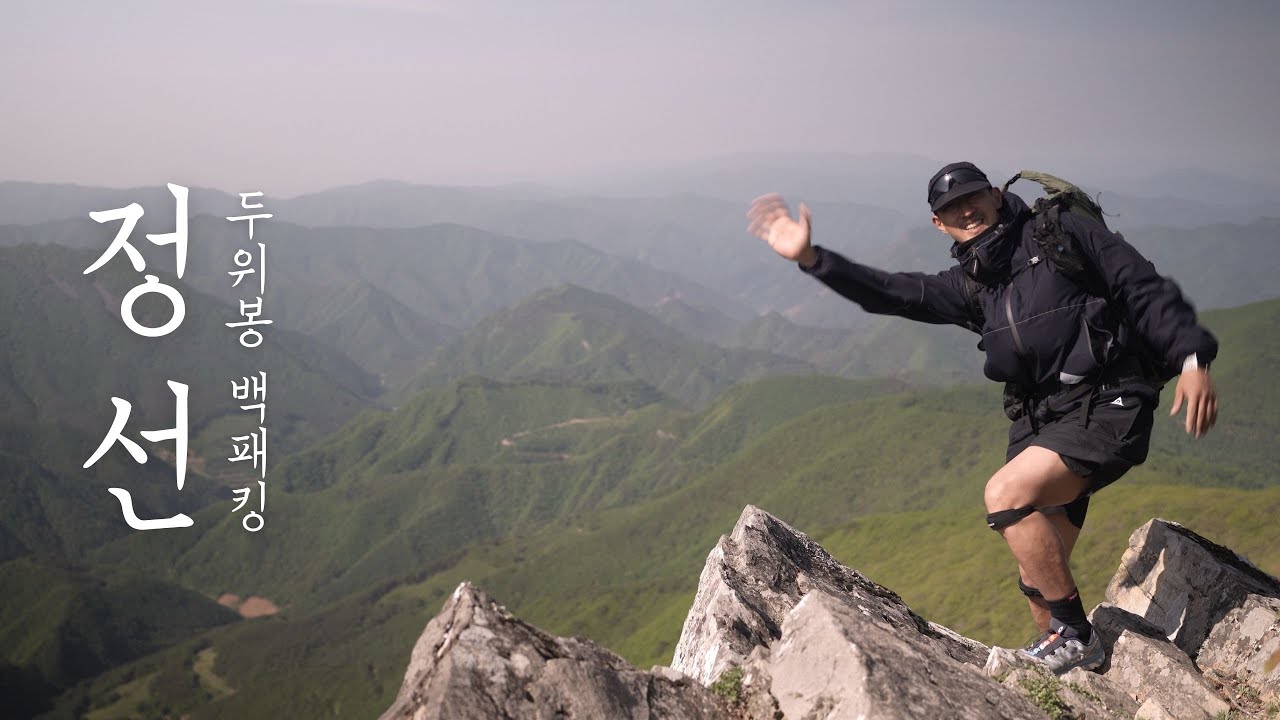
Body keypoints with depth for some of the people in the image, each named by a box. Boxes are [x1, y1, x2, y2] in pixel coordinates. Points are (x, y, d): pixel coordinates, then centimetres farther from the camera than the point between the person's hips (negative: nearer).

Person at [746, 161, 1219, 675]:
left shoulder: (1061, 233, 0)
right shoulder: (970, 284, 15)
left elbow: (1147, 291, -5)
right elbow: (891, 293, 5)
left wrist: (1192, 359, -18)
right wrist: (810, 258, -6)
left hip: (1105, 408, -7)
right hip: (1038, 418, 7)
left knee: (1005, 495, -25)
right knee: (1039, 569, 8)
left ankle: (1075, 637, -11)